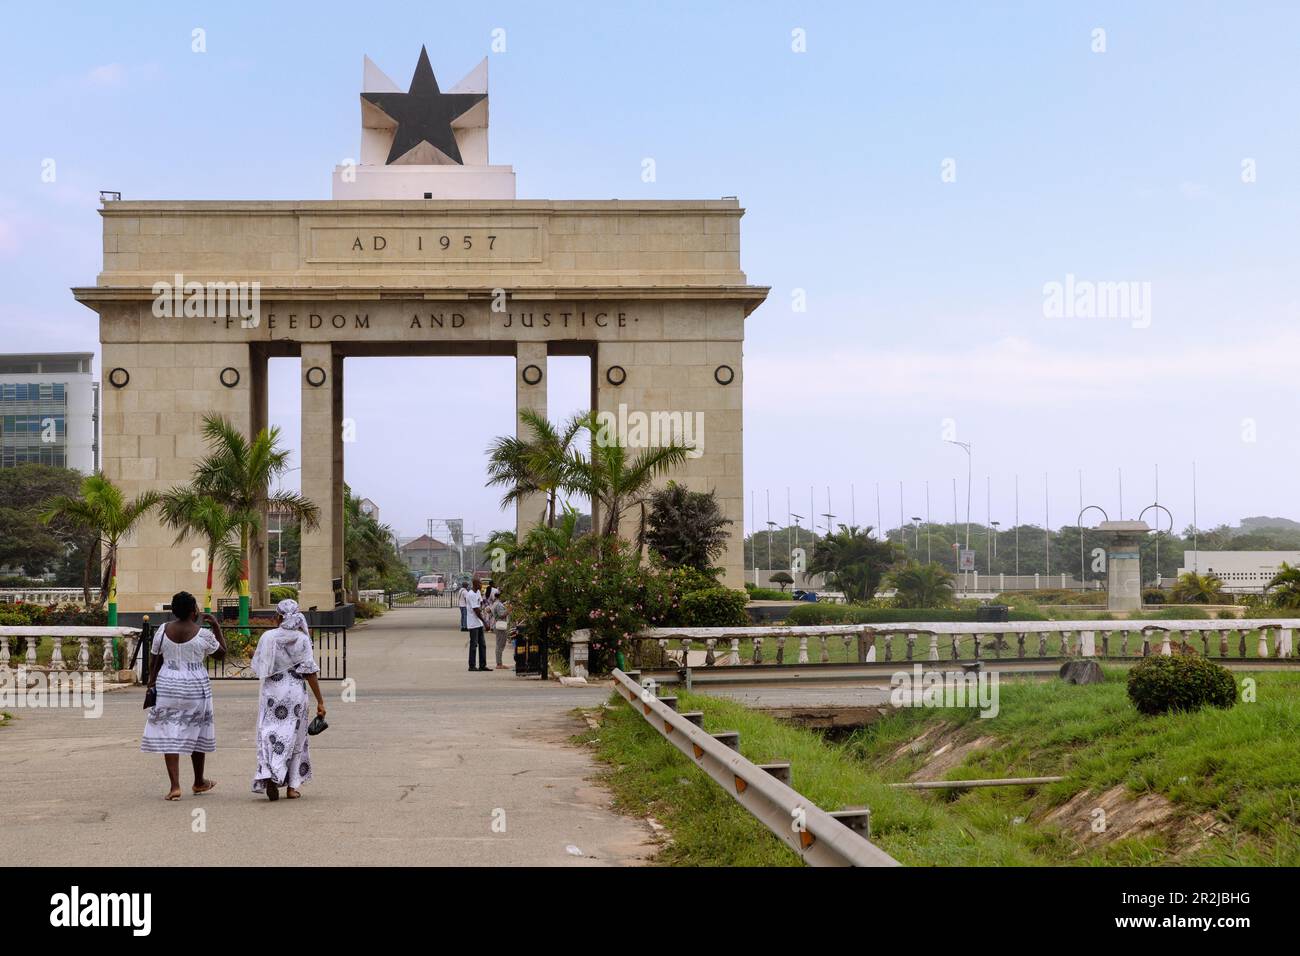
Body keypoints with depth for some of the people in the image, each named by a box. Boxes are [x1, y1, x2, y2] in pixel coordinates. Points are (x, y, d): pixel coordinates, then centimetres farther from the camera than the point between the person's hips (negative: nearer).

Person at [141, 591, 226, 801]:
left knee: (169, 735, 3)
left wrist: (152, 681, 16)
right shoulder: (203, 634, -10)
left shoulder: (162, 630, -3)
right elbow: (222, 651, 6)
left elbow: (154, 660, 4)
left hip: (167, 687, 1)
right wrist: (216, 626, 10)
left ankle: (175, 786, -7)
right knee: (196, 733, 14)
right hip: (196, 688, -1)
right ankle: (199, 782, 28)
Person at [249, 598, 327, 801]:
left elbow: (258, 668, 5)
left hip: (271, 692, 0)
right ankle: (292, 787, 12)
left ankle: (269, 775, -24)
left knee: (270, 735, 2)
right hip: (296, 693, 0)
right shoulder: (302, 639, -5)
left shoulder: (267, 637, -4)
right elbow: (310, 672, -7)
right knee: (295, 738, 10)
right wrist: (320, 701, -4)